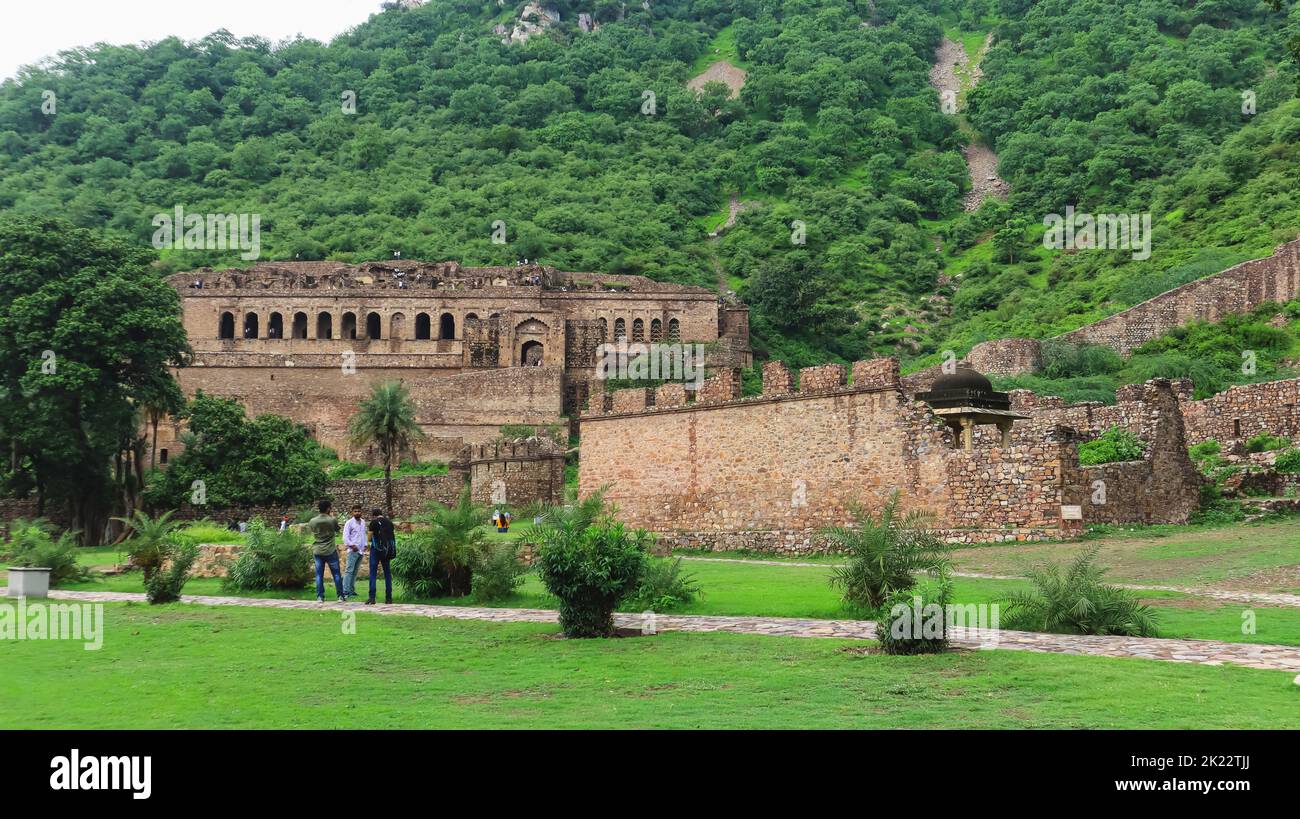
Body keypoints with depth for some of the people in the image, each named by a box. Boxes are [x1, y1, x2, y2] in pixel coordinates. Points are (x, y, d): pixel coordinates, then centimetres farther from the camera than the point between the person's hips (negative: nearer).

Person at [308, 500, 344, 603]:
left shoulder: (312, 521, -4)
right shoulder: (332, 520, -11)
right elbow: (337, 530, 8)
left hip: (317, 551, 2)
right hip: (330, 551, -2)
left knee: (319, 575, 6)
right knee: (336, 574, 7)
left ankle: (320, 597, 3)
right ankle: (340, 596, 7)